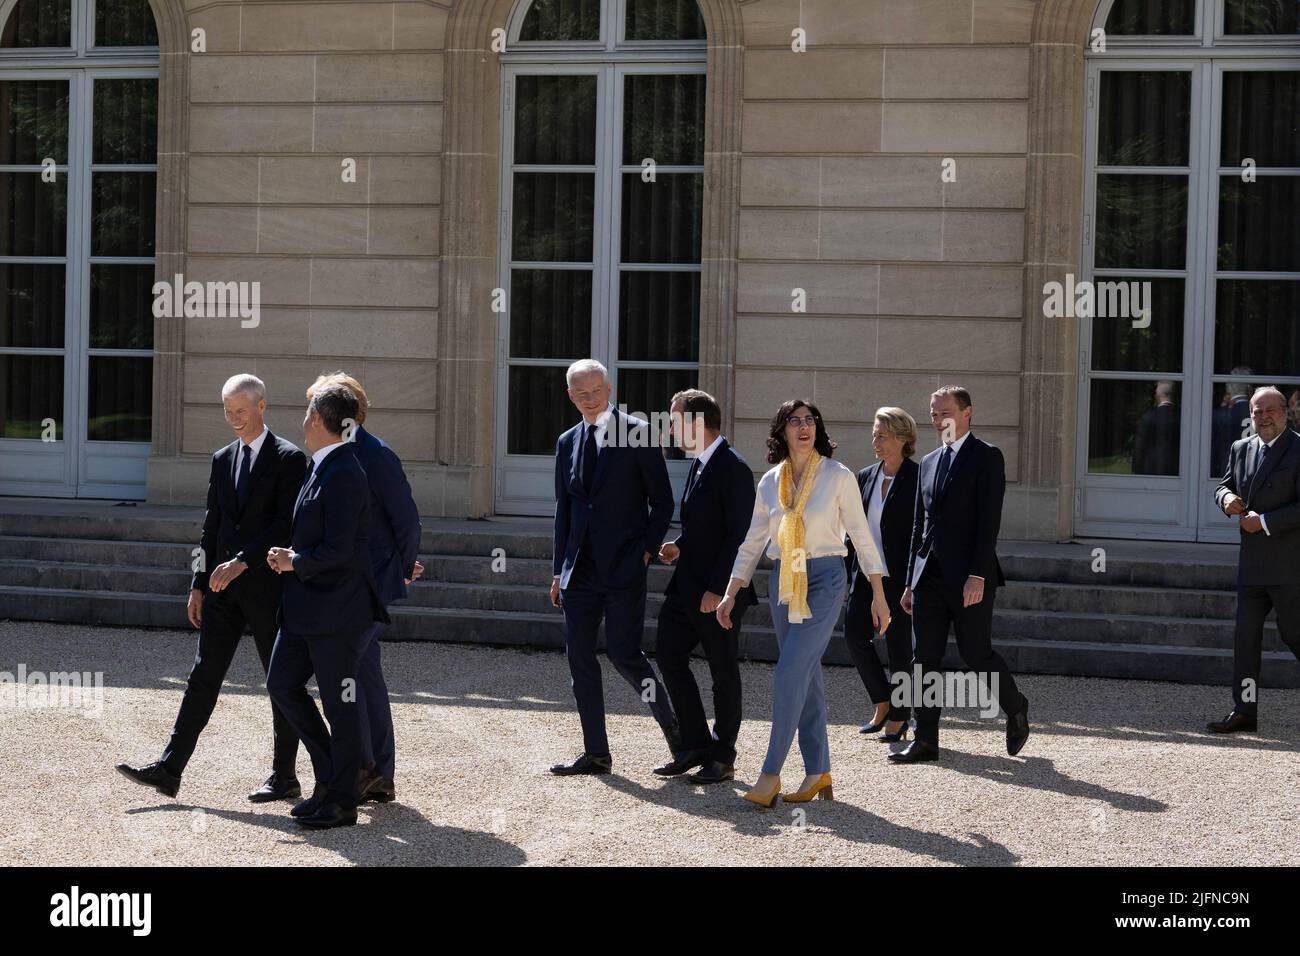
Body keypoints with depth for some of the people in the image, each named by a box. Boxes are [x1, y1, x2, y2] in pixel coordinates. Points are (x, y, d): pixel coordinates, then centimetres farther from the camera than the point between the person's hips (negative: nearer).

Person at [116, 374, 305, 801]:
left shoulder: (289, 458, -6)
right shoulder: (222, 460, 14)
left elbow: (286, 524, -15)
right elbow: (212, 527, 16)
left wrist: (242, 561, -23)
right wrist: (199, 585, 11)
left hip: (268, 587, -6)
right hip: (224, 587, 6)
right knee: (203, 676, 1)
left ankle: (284, 775, 11)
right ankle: (169, 769, -3)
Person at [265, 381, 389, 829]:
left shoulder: (343, 474, -19)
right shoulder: (320, 468, 12)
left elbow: (338, 550, -22)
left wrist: (294, 563, -10)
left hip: (336, 610, -10)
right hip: (304, 607, 10)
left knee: (339, 704, 0)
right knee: (283, 684, 12)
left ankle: (342, 800, 11)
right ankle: (330, 776, 22)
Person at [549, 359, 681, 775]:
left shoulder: (638, 434, -3)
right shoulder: (567, 443, 13)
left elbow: (662, 501, -1)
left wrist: (647, 550, -10)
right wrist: (559, 569, 14)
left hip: (624, 568, -6)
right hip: (581, 570, 6)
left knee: (623, 653, -9)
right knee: (579, 656, 4)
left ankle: (672, 725, 13)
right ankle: (596, 753, 11)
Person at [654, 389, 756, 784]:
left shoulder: (733, 469, -16)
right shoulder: (699, 465, 13)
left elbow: (739, 535, -20)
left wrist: (717, 589, -22)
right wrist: (680, 546, 5)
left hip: (718, 592, -9)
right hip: (687, 586, 9)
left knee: (724, 673, 2)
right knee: (669, 656, 7)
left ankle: (722, 758, 13)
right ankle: (696, 747, 16)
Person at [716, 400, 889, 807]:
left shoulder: (838, 477, -4)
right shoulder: (770, 482, 8)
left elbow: (862, 536, 0)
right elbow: (752, 544, 14)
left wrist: (879, 596, -2)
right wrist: (730, 595, 9)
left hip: (824, 579, -5)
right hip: (783, 582, 5)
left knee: (789, 673, -14)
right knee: (807, 679, 7)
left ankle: (770, 774, -13)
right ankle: (819, 773, 12)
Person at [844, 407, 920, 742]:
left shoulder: (918, 478, -7)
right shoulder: (865, 477, 11)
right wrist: (850, 572, 10)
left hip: (900, 576, -6)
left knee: (898, 643, 0)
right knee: (855, 633, -3)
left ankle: (898, 717, 11)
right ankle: (882, 702, 15)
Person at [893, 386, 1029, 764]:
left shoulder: (987, 456, -4)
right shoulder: (928, 463, 17)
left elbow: (989, 520, -12)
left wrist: (978, 576, -20)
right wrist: (910, 581, 14)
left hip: (968, 577, -6)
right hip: (929, 576, 6)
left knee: (976, 654, -1)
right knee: (923, 658, 2)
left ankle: (1016, 709, 25)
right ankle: (925, 741, 5)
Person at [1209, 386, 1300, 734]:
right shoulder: (1241, 449, 12)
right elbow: (1224, 486, 17)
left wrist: (1265, 522, -17)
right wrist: (1227, 499, -7)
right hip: (1252, 563, 7)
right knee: (1245, 636, 6)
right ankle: (1244, 711, 10)